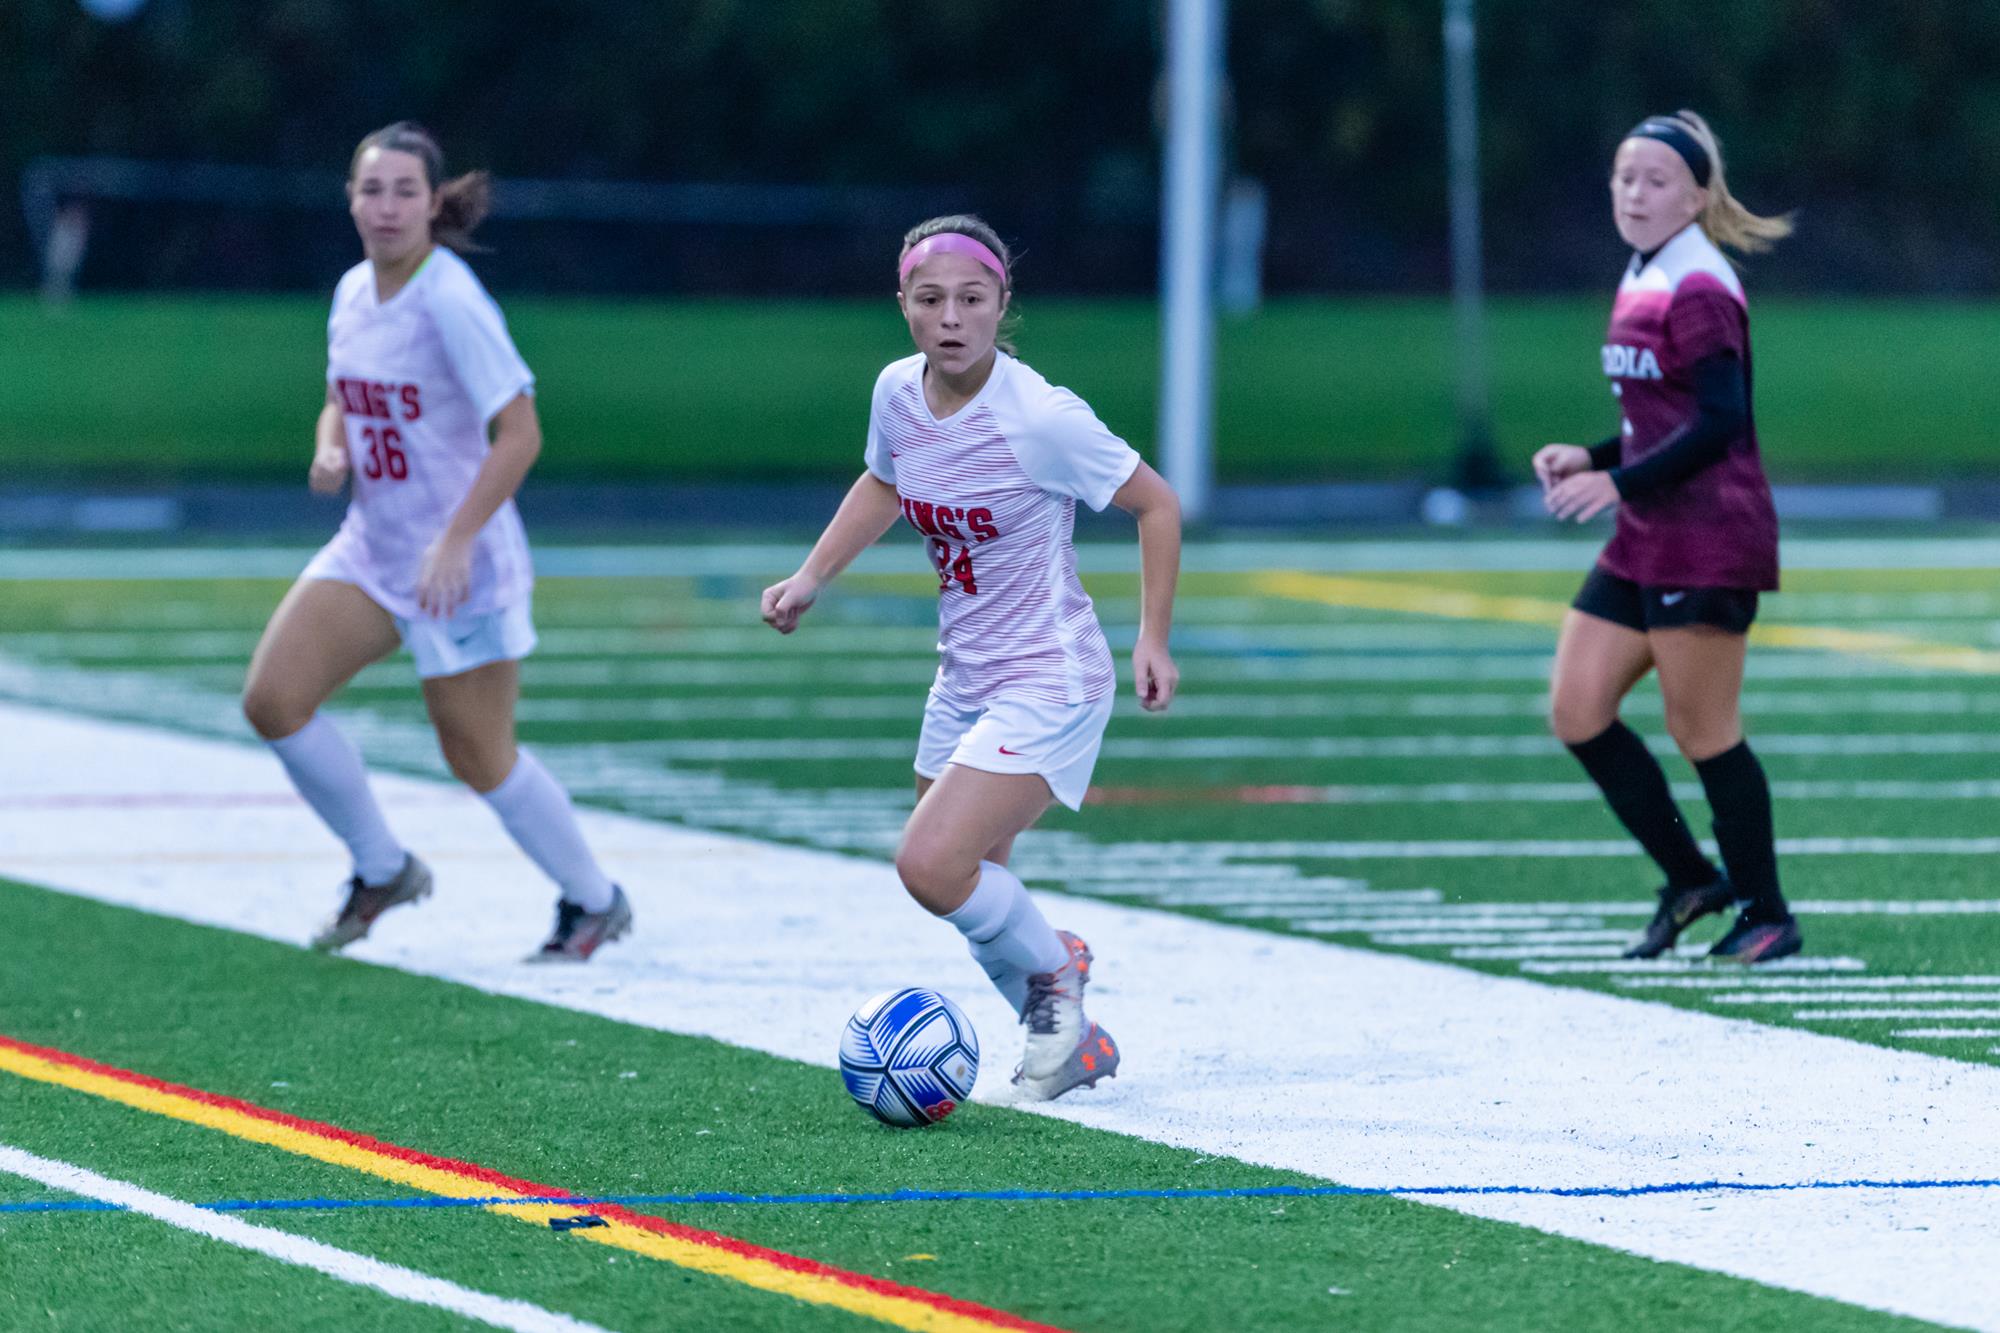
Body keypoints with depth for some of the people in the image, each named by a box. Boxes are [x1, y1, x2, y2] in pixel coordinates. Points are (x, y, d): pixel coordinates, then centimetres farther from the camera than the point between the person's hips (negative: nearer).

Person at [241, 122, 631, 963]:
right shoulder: (355, 292, 4)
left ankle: (595, 902, 26)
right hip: (371, 546, 7)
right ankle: (381, 871, 12)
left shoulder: (450, 302, -19)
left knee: (478, 758, 3)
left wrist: (456, 542, -26)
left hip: (462, 561, -7)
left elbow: (520, 432, -21)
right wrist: (329, 450, -3)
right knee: (273, 699, -7)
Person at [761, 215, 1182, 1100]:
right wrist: (811, 578, 10)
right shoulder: (898, 394, -3)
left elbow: (1155, 503, -10)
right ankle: (1071, 1043, 33)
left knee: (931, 865, -21)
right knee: (968, 891, 13)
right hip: (965, 680, 7)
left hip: (1049, 684, -7)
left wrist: (1153, 639, -11)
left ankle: (1053, 970, 6)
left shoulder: (1040, 419, -22)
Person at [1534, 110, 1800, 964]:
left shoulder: (1697, 292, -14)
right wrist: (1588, 458, 7)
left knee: (1702, 731, -3)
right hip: (1643, 544, 9)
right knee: (1576, 710, 5)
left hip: (1708, 542, -9)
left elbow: (1719, 424, -21)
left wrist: (1620, 482, -23)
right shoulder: (1639, 287, 14)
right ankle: (1690, 878, 16)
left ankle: (1767, 915, 9)